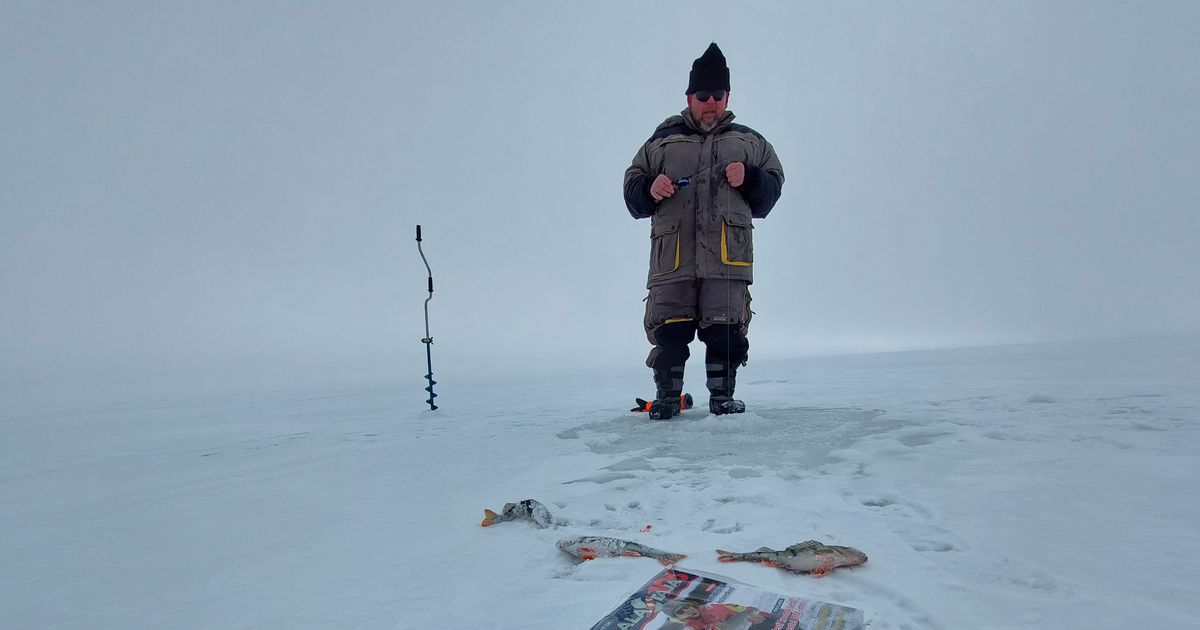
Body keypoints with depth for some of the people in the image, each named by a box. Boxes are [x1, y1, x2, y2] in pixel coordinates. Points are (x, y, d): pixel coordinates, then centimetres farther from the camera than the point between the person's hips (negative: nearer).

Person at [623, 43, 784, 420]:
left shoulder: (748, 141, 23)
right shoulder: (663, 141, 21)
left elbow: (773, 184, 18)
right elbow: (631, 189, 18)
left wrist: (749, 179, -3)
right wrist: (650, 189, -4)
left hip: (728, 252, 0)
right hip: (671, 253, 0)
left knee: (726, 328, -6)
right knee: (668, 328, -7)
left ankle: (722, 397, 10)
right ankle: (667, 396, 9)